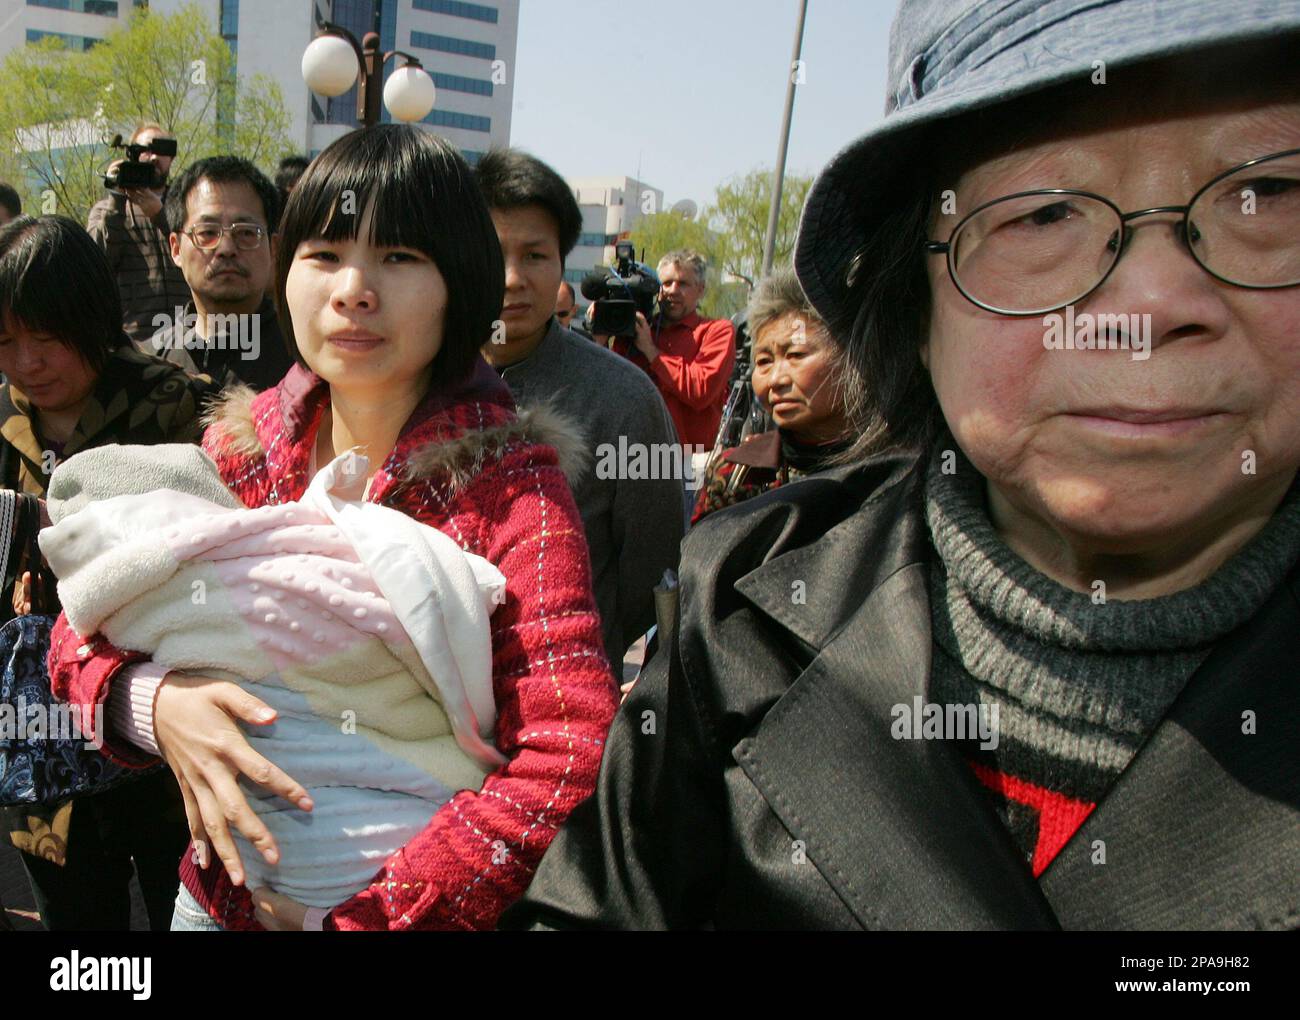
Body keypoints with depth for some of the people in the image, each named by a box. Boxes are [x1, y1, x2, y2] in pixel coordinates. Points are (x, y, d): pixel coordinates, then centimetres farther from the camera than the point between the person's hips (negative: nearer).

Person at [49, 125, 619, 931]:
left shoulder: (509, 484, -20)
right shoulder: (242, 445, -6)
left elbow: (569, 761, -26)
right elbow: (87, 620, 1)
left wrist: (365, 913, -25)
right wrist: (152, 699, -21)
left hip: (412, 902, -3)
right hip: (222, 891, 4)